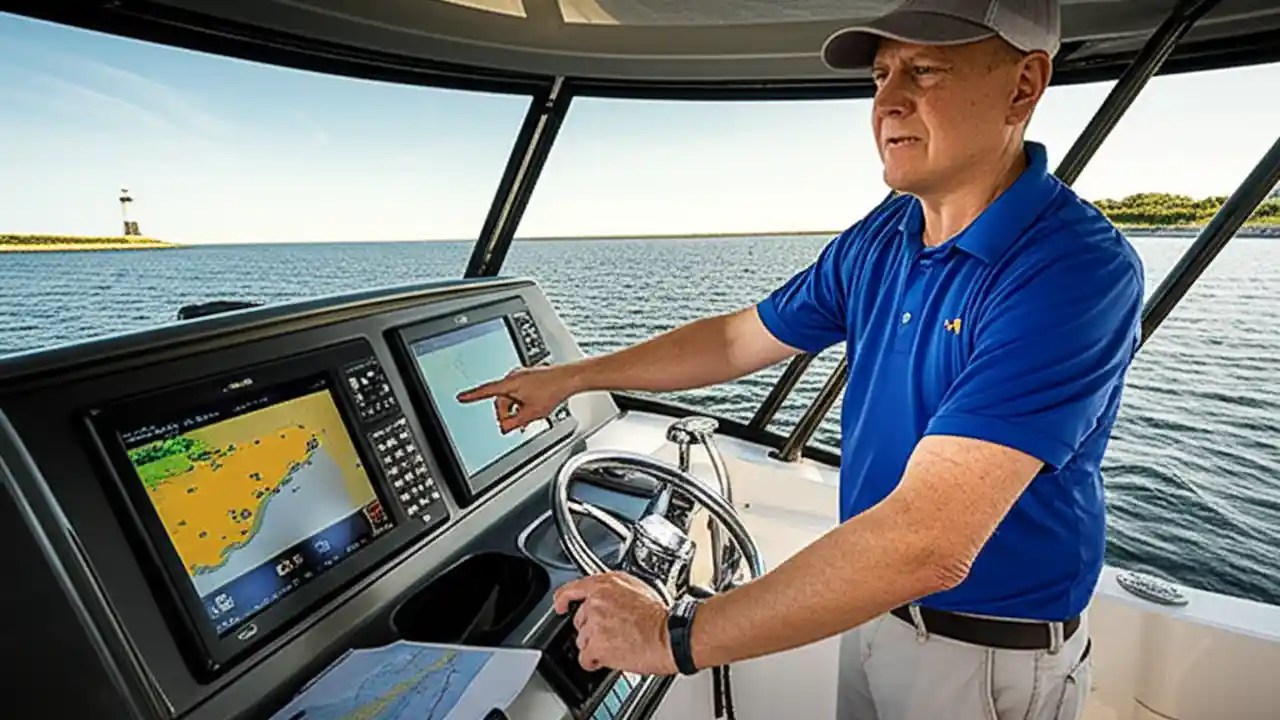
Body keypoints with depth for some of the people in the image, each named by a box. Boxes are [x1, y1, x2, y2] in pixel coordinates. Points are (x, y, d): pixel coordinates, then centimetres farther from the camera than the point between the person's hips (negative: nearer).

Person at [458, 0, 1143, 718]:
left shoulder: (1074, 268, -27)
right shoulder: (880, 238, -4)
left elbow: (927, 543, -36)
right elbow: (736, 339, 3)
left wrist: (676, 637, -31)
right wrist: (569, 377, 4)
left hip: (991, 656, -5)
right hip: (872, 605, 6)